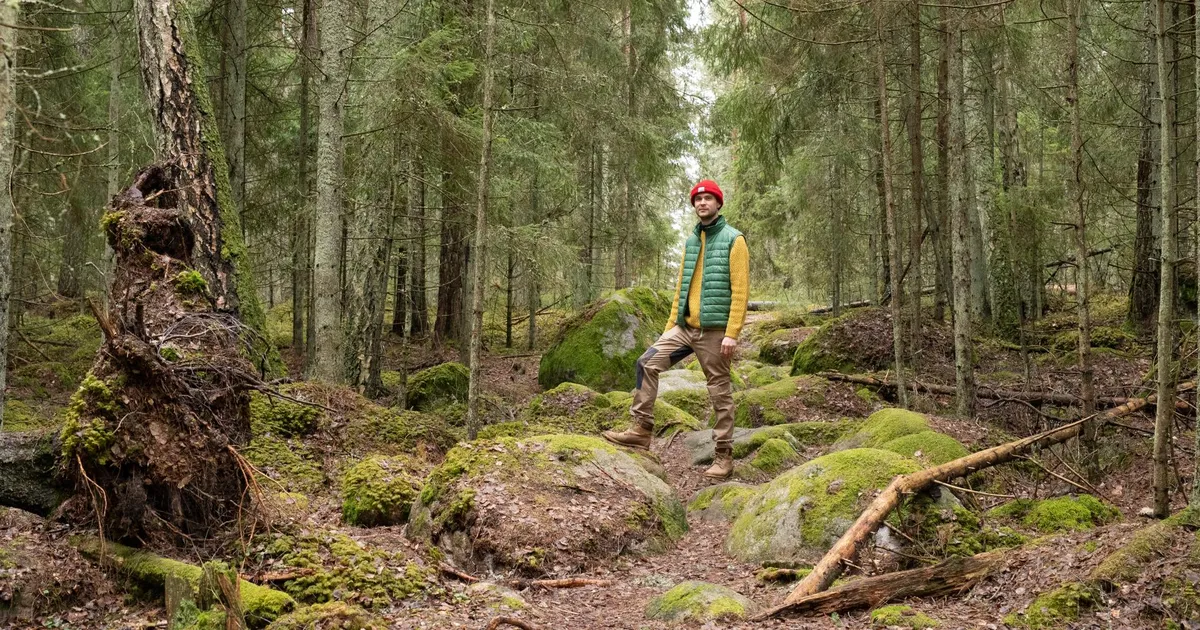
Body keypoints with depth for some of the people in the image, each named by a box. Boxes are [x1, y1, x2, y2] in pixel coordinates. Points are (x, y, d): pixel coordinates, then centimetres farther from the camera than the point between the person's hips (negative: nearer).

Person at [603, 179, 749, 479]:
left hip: (714, 330, -6)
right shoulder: (691, 241, 15)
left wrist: (732, 333, -18)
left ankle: (724, 455, 9)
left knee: (720, 391, 1)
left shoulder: (733, 240, -5)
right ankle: (642, 429, 2)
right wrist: (670, 324, 14)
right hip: (685, 327, 6)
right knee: (648, 363, -4)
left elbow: (740, 290, -12)